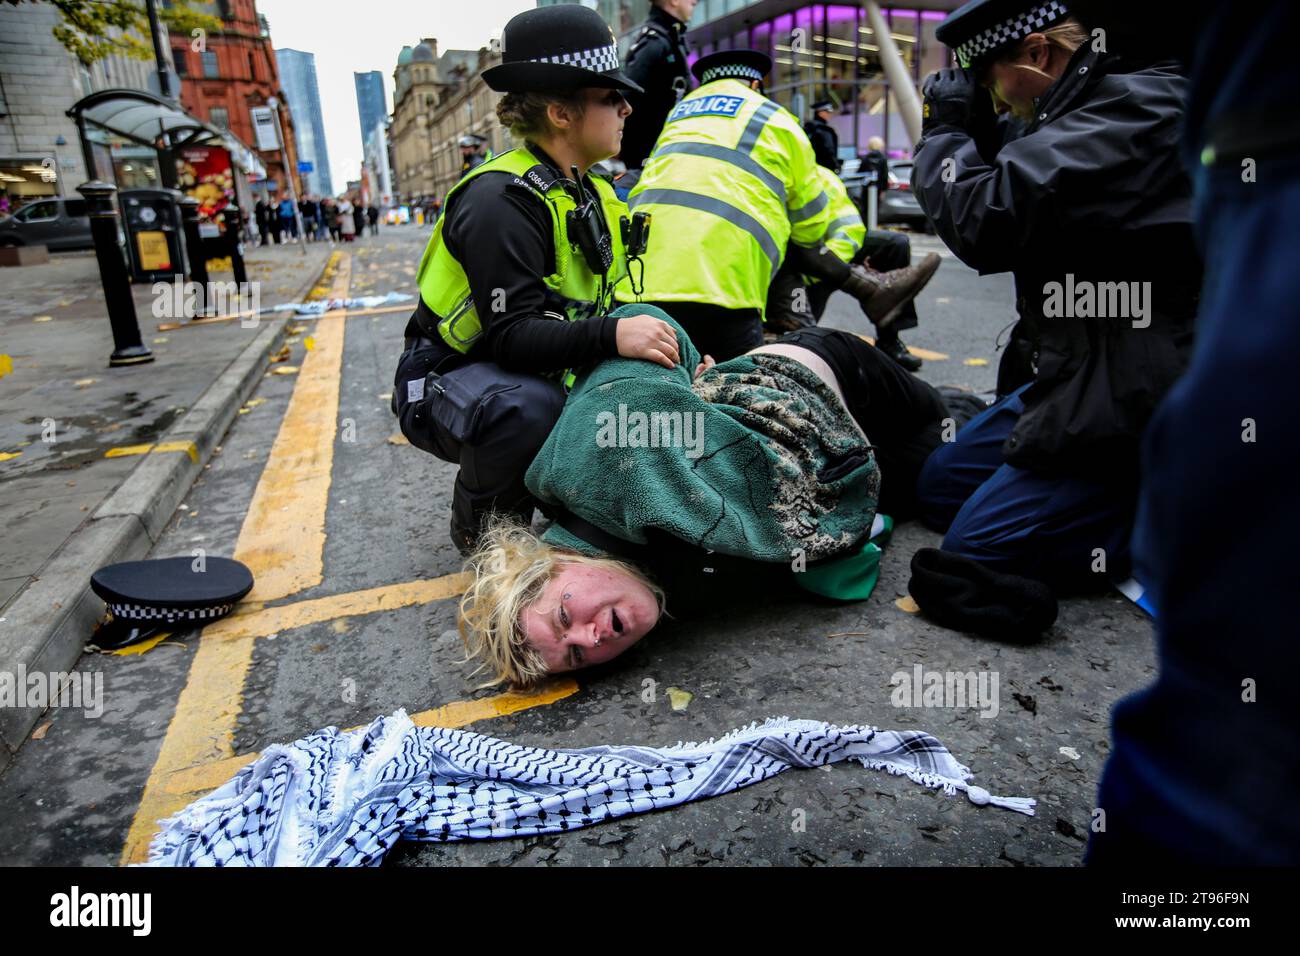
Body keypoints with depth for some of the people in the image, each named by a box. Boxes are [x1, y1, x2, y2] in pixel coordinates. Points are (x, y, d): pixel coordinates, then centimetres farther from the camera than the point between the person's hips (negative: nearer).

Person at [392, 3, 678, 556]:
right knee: (528, 406, -39)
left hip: (537, 378, 8)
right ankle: (480, 528, -9)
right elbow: (512, 336, -30)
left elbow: (604, 311, 4)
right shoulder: (501, 200, -22)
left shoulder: (593, 195, 6)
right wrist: (612, 336, -44)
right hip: (445, 382, -8)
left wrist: (667, 362, -12)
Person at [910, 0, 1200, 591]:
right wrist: (975, 136, 8)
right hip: (1074, 373, 10)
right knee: (940, 487, 14)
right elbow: (1024, 209, 22)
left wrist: (945, 132, -9)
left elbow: (988, 221, -28)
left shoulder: (1139, 109, -18)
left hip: (1134, 402, -10)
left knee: (976, 549, -14)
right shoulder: (1088, 108, 13)